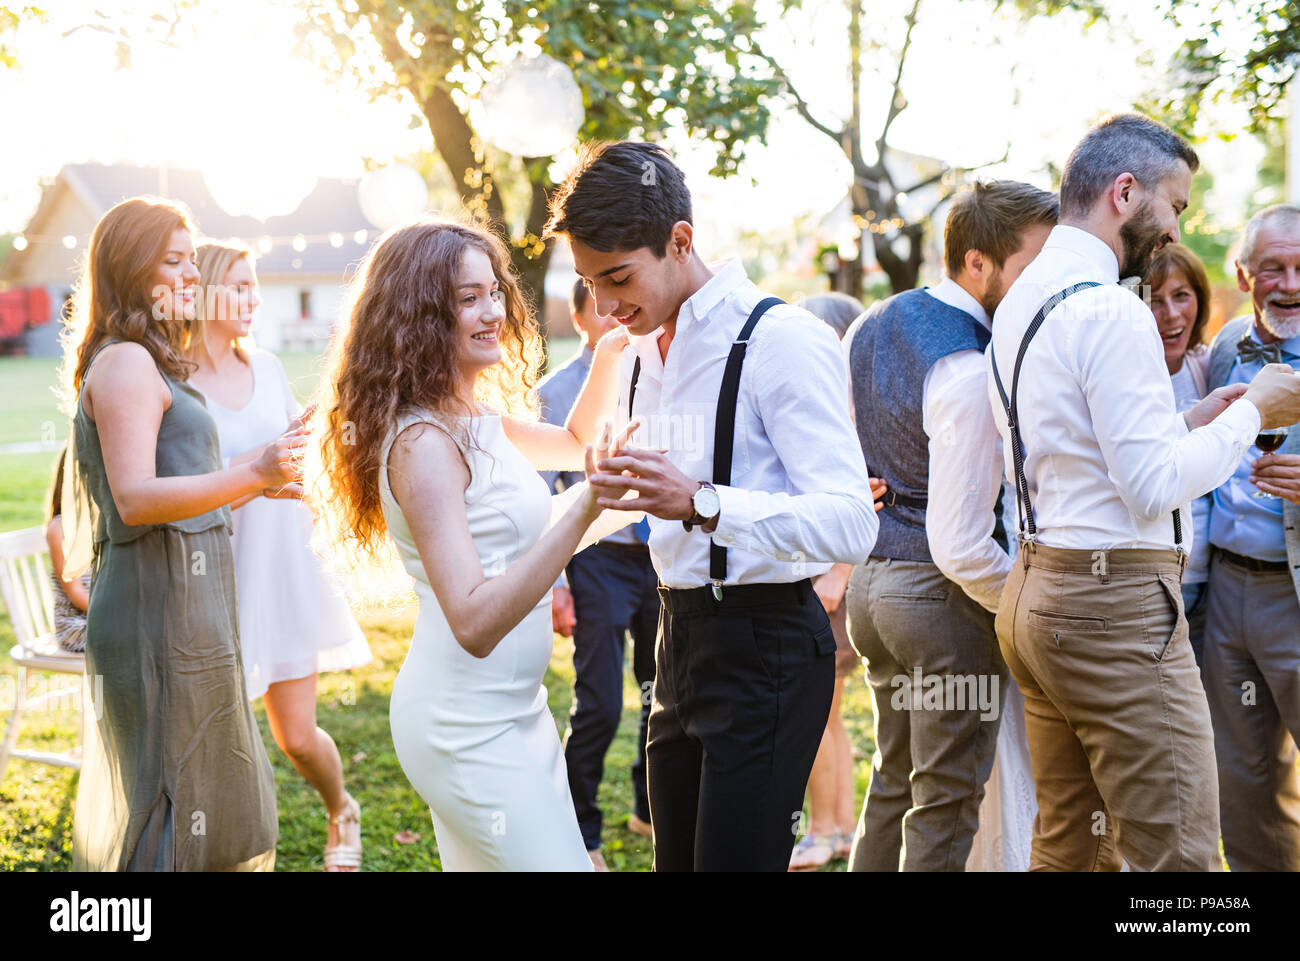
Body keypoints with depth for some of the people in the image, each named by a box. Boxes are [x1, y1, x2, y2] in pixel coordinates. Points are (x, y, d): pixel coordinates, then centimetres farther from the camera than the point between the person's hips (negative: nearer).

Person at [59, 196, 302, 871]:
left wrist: (255, 483, 23)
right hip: (162, 612, -10)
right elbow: (134, 498, -24)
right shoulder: (127, 362, -12)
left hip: (180, 606, 10)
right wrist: (251, 474, -33)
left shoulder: (140, 364, 21)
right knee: (177, 808, -6)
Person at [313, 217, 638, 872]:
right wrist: (583, 509, -35)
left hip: (508, 712, 10)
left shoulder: (474, 422, 9)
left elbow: (576, 442, 25)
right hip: (471, 730, -10)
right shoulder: (423, 443, -20)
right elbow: (475, 623, -28)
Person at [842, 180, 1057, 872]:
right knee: (945, 803, 3)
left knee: (894, 781, 19)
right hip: (942, 596, -9)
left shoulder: (869, 324, 6)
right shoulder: (969, 373, -22)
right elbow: (961, 548, -22)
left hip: (871, 581, 9)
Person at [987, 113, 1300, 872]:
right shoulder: (1110, 310, -15)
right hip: (1117, 602, -10)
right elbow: (1155, 485, -17)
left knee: (1069, 847, 15)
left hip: (1036, 590, 10)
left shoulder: (1019, 304, 15)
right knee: (1179, 855, -4)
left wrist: (1188, 420, 16)